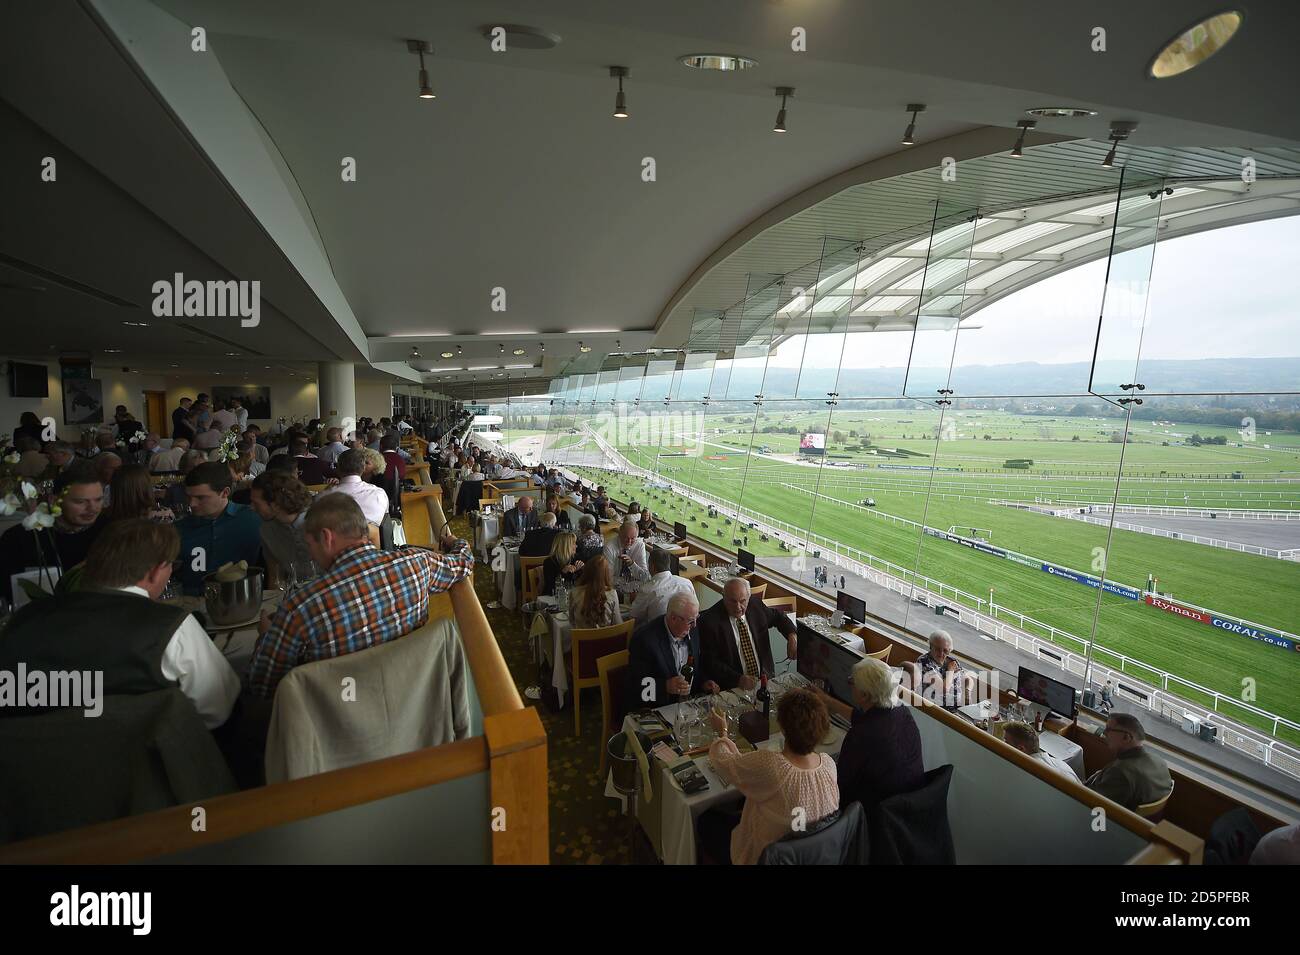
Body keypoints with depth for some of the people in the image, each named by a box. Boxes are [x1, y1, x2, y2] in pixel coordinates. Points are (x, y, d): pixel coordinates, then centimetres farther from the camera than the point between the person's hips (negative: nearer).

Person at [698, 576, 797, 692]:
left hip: (765, 678, 5)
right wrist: (738, 679, -23)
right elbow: (710, 662, -12)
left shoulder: (756, 606, 2)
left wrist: (792, 636, 2)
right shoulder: (709, 620, -11)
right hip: (731, 687, -5)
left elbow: (778, 616, 21)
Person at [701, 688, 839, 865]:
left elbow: (723, 761, -19)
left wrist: (722, 732, 1)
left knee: (707, 819, 21)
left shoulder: (767, 765, -39)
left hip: (764, 856, -5)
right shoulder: (829, 763, -21)